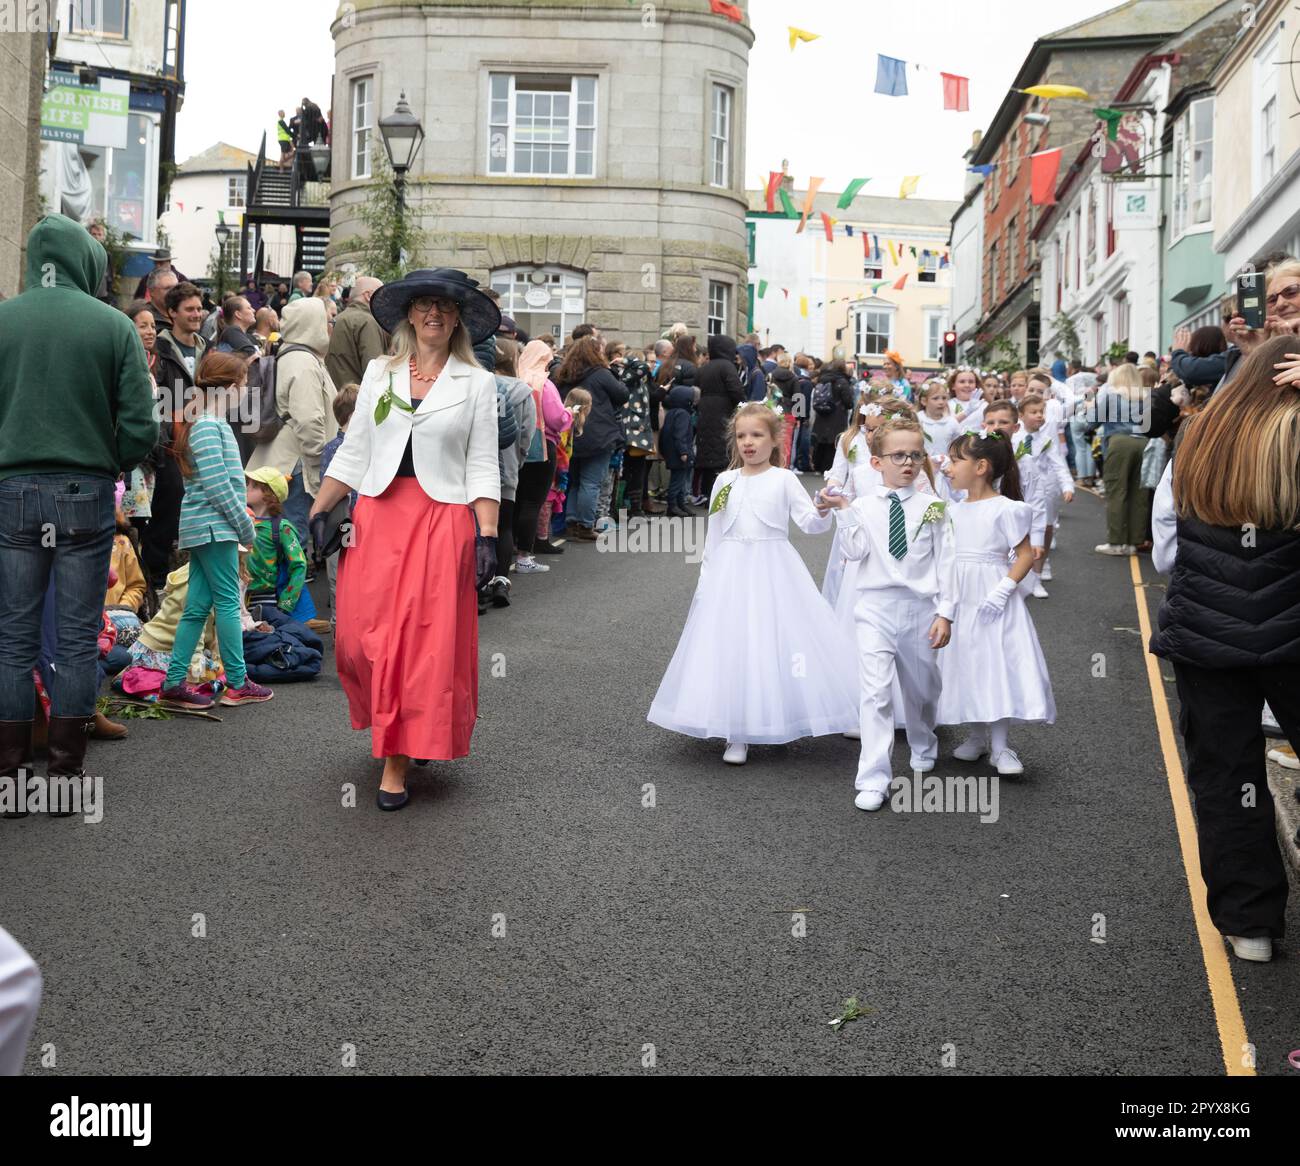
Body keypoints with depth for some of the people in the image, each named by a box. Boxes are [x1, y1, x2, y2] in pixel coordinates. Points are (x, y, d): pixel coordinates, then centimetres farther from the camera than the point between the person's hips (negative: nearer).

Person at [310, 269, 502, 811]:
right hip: (376, 516, 2)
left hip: (443, 520, -2)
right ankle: (386, 723, 29)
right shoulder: (379, 373, 10)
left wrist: (488, 535, -7)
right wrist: (318, 512, 3)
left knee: (423, 643, -3)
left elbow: (482, 466, 2)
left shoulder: (477, 382, 5)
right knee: (362, 638, 1)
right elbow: (353, 451, 10)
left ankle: (397, 765, 5)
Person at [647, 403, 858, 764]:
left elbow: (809, 524, -8)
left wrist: (823, 512, -30)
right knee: (731, 648, 1)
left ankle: (777, 723, 16)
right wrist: (706, 578, 9)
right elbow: (713, 535, 11)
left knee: (774, 644, -1)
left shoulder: (784, 480, -1)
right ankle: (738, 735, 8)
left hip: (773, 571, -3)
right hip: (731, 571, 3)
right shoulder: (724, 481, 7)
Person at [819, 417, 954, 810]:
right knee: (875, 691, -10)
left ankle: (923, 749, 47)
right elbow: (856, 550, -12)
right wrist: (843, 510, -20)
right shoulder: (862, 507, -1)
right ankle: (873, 780, -8)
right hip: (876, 606, -2)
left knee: (922, 687, 18)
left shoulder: (932, 508, 1)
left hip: (920, 606, 2)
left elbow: (944, 560, 1)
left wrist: (945, 612, -2)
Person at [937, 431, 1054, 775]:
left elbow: (1026, 555, -9)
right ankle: (977, 736, 24)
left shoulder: (1005, 509, -10)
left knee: (997, 663, -6)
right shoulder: (953, 511, 9)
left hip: (992, 601, -6)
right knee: (966, 665, 10)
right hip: (960, 599, 6)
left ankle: (1000, 746, 1)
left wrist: (1004, 590, -19)